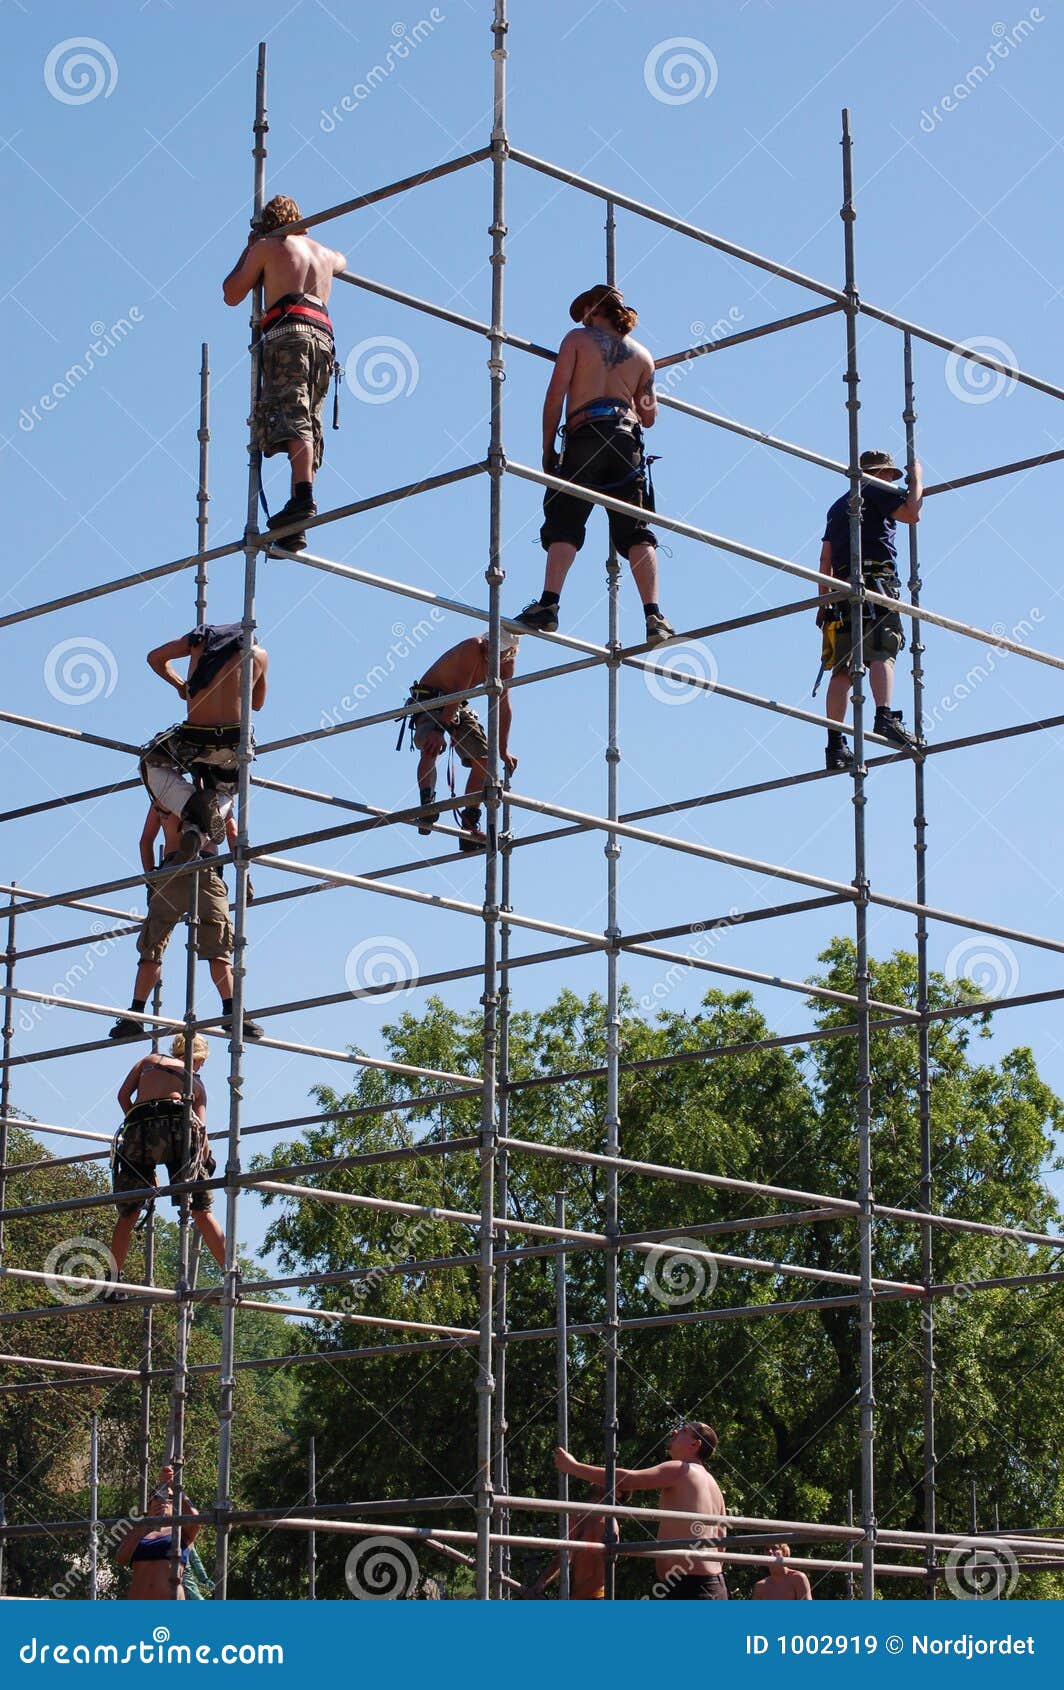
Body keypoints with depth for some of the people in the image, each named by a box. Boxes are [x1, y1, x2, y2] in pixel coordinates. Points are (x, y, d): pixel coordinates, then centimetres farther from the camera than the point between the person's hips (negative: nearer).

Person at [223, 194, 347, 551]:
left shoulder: (268, 246, 13)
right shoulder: (324, 253, 30)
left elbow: (231, 294, 18)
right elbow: (341, 263, 56)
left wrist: (248, 251, 31)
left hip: (287, 332, -5)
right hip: (323, 338, 5)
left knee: (290, 415, -20)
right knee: (307, 423, 1)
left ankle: (303, 494, -43)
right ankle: (296, 528, -11)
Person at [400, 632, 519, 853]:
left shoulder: (507, 662, -8)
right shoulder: (472, 649, -28)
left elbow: (503, 706, -3)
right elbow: (459, 690, -35)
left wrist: (503, 751, -4)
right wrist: (441, 729, -41)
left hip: (458, 707, 6)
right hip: (429, 701, -6)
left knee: (484, 760, -4)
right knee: (432, 748, -34)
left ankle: (470, 827, 0)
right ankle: (427, 805, -37)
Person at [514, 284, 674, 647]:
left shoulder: (578, 338, 10)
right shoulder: (642, 354, 21)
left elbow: (556, 394, 0)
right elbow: (649, 417, 20)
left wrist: (547, 447, 2)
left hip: (585, 436, -3)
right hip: (628, 437, 3)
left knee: (565, 522, -8)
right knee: (635, 530, -1)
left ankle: (549, 603, -25)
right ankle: (653, 615, -15)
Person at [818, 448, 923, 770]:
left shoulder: (838, 506, 29)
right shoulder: (877, 491, 8)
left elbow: (826, 558, 23)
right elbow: (912, 513, -7)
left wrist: (824, 601, 21)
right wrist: (917, 477, 9)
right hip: (876, 582, -6)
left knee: (842, 669, 0)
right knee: (881, 654, -20)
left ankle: (835, 744, -7)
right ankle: (885, 717, -41)